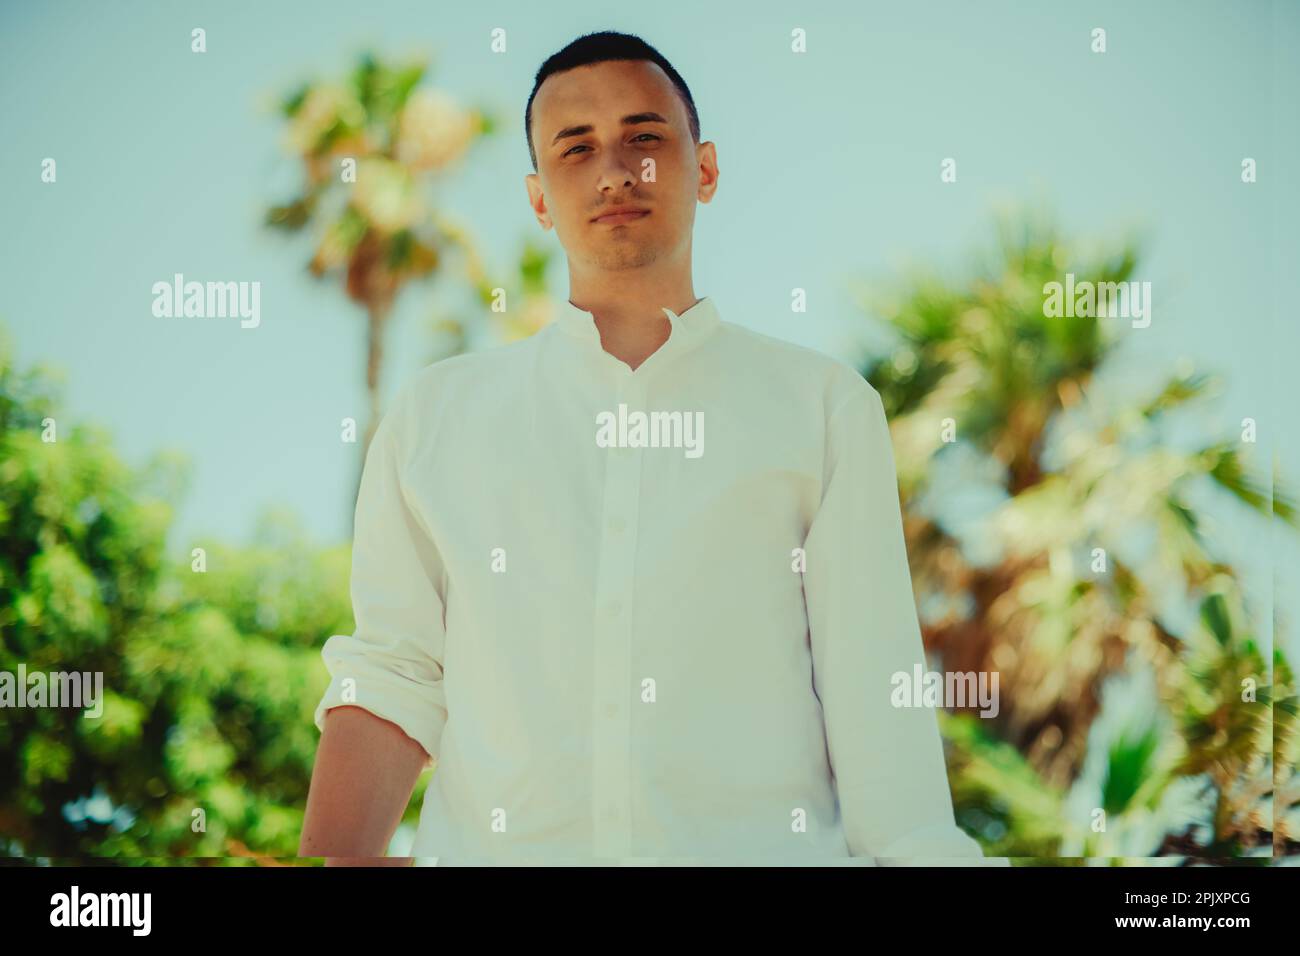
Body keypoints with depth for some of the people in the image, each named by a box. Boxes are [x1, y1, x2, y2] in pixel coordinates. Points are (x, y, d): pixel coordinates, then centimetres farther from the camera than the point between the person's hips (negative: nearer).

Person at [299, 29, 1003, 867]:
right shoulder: (435, 415, 17)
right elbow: (391, 684, 12)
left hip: (765, 843, 0)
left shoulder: (824, 408, 13)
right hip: (496, 848, 1)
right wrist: (329, 862, -2)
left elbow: (880, 717, 6)